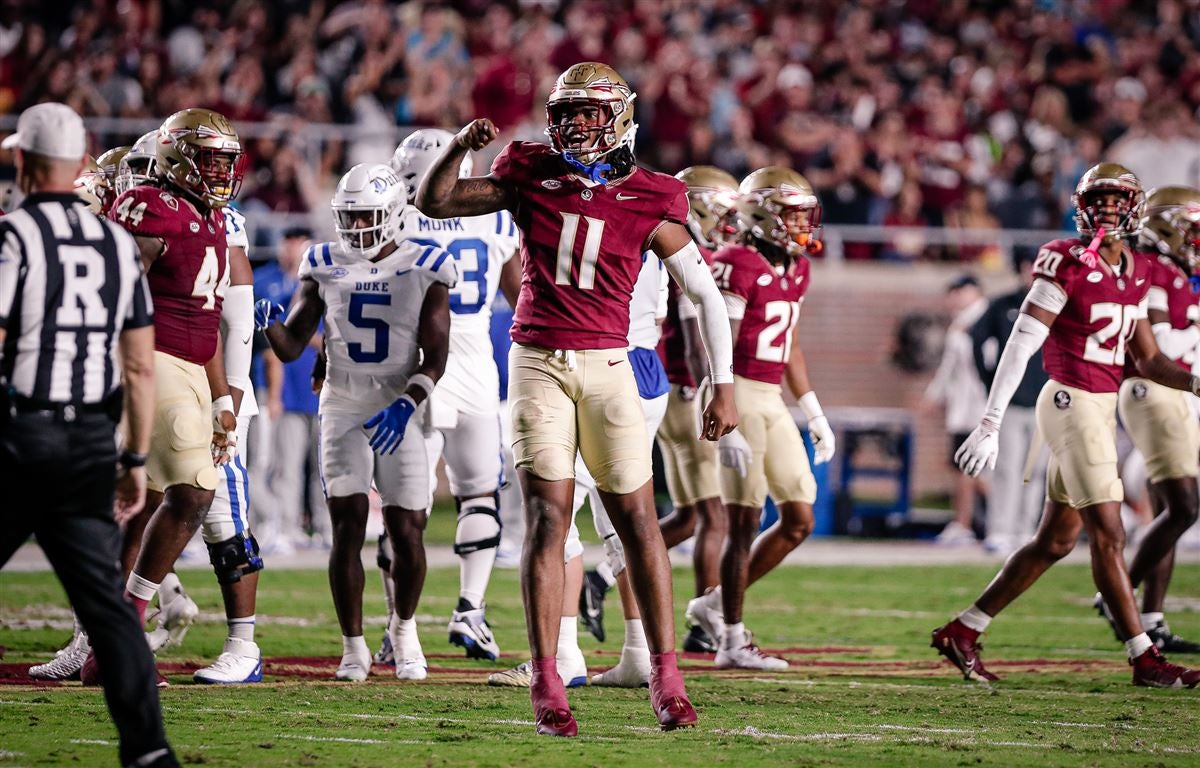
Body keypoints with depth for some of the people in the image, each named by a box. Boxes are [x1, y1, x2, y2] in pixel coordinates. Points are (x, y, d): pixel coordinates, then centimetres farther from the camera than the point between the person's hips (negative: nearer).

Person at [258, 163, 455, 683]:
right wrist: (271, 325, -17)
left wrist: (407, 404, -21)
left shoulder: (424, 270, -2)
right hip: (343, 408, 1)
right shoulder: (325, 268, 5)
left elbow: (435, 355, -6)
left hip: (400, 414, -1)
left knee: (407, 532, -2)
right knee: (349, 525, -7)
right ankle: (353, 647, 3)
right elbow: (292, 347, 5)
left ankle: (403, 627, 24)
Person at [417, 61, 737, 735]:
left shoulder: (648, 202, -1)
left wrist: (725, 388, 0)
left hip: (606, 366, 0)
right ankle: (548, 689, -7)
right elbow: (433, 202, 9)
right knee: (548, 518, -6)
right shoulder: (532, 178, 4)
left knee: (638, 520, 1)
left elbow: (708, 296, 3)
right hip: (538, 362, 0)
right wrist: (462, 146, -8)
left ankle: (667, 678, 10)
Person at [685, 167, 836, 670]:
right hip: (738, 397, -9)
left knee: (800, 519, 6)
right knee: (744, 520, -5)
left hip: (773, 402, 9)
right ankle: (732, 642, 3)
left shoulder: (795, 269, 12)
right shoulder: (739, 267, -15)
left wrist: (816, 416, 21)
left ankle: (716, 605, 19)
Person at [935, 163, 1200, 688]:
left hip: (1102, 407, 9)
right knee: (1108, 536, -5)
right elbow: (1019, 347, -13)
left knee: (1055, 542, 12)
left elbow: (1146, 359, 17)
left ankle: (963, 632, 19)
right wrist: (989, 427, -16)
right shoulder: (1067, 265, -12)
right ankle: (1145, 659, 0)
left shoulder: (1135, 271, 11)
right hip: (1071, 402, -9)